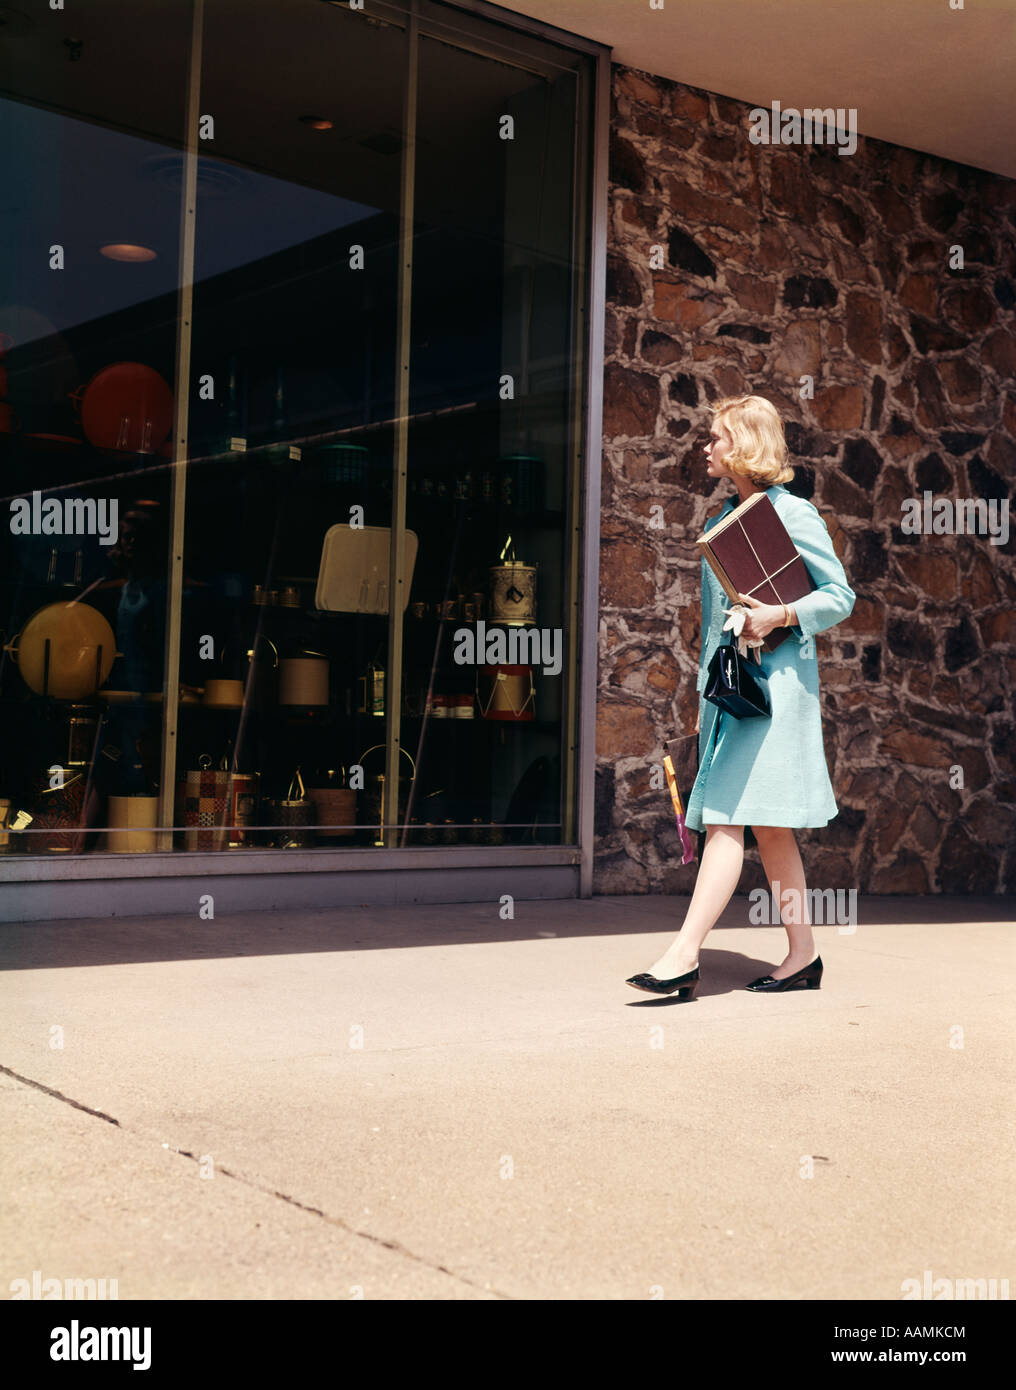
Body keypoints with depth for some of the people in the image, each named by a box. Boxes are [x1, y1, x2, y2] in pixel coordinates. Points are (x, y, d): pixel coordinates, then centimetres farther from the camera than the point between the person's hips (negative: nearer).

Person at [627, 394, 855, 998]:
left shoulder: (793, 513, -4)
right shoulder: (722, 519, 18)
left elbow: (840, 596, -5)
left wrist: (779, 615, -20)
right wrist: (704, 696, 19)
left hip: (775, 678, -8)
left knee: (728, 818, -13)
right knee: (768, 827, 9)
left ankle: (684, 955, -15)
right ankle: (804, 955, 17)